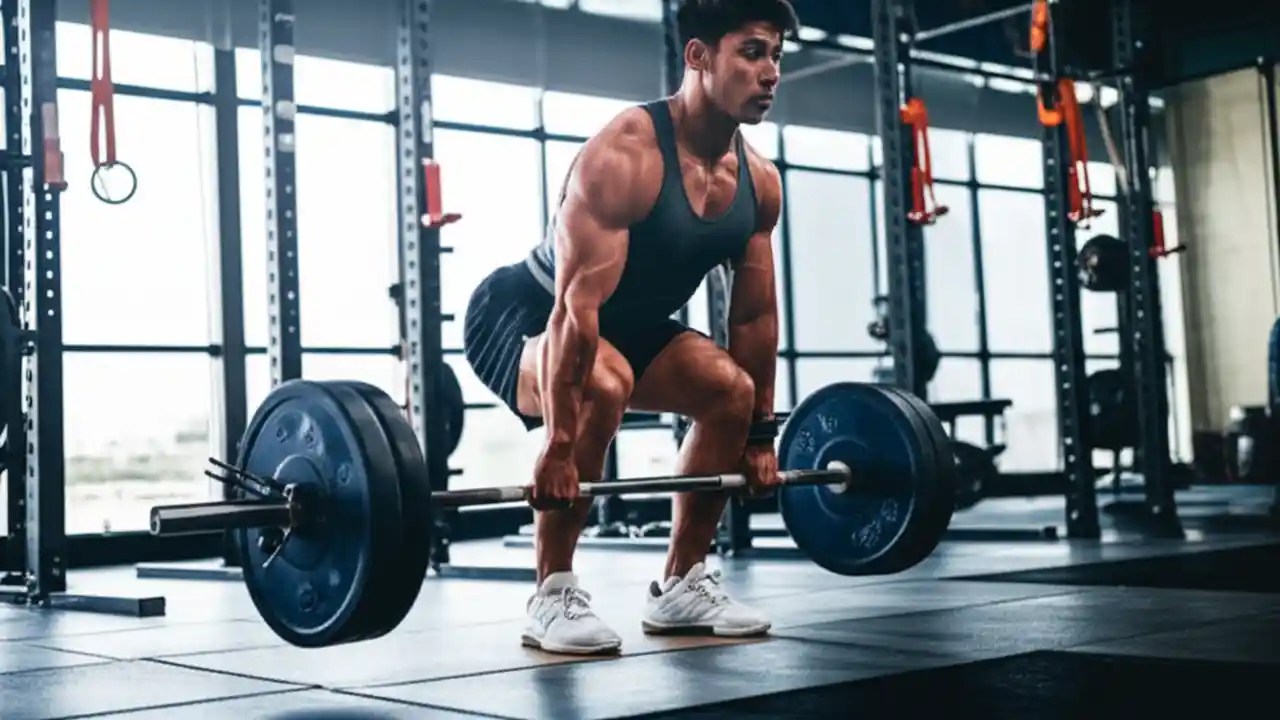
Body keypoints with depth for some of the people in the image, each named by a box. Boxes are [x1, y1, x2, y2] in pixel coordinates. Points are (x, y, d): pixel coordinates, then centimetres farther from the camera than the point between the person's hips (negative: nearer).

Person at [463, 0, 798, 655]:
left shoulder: (758, 182, -7)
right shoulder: (624, 155, -31)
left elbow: (755, 315, 1)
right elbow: (576, 306, -36)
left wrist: (760, 435, 3)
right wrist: (558, 446, -38)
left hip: (626, 323, 8)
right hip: (519, 313, -8)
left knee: (731, 390, -5)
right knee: (601, 390, -36)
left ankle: (680, 586, 8)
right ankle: (553, 596, -19)